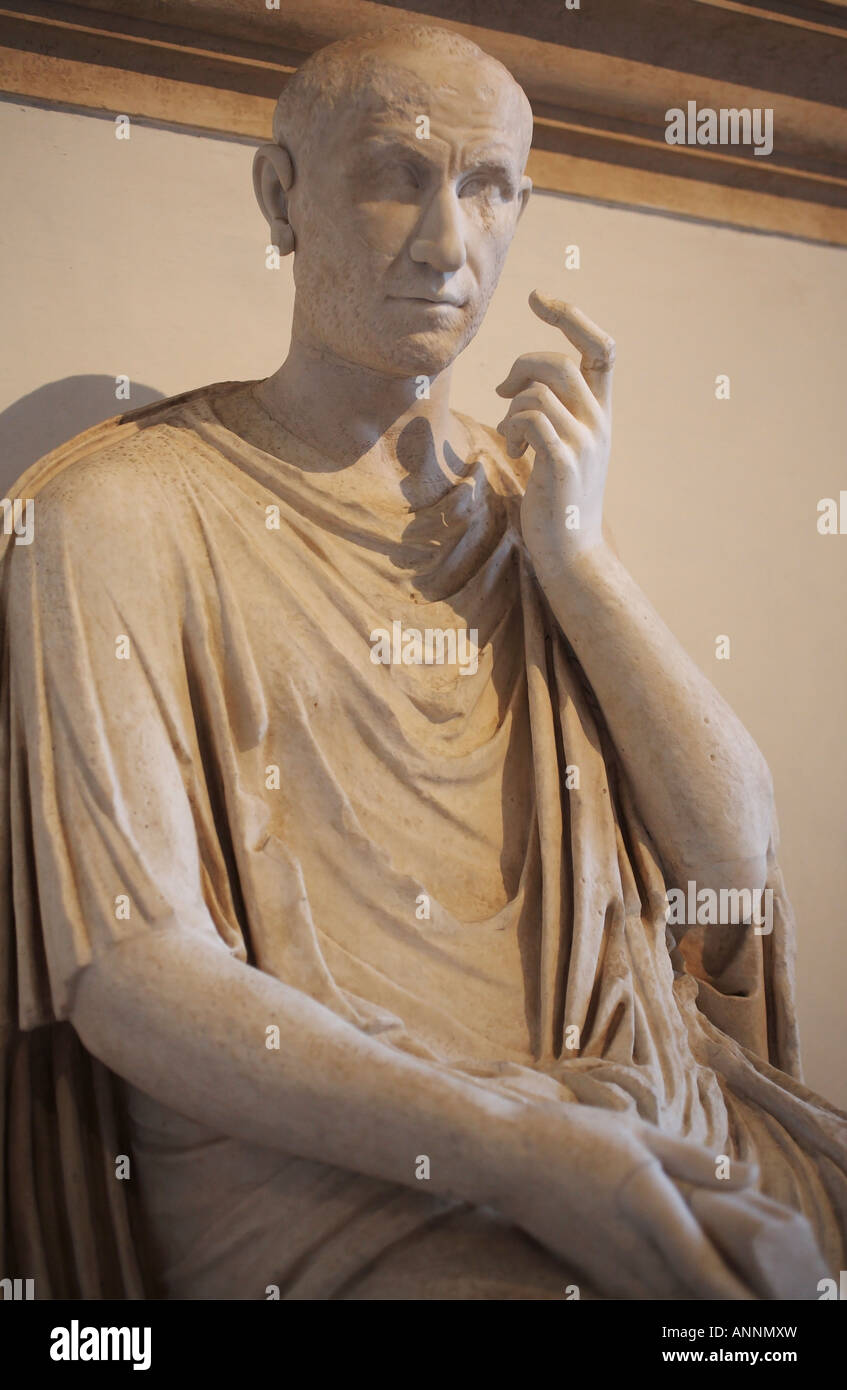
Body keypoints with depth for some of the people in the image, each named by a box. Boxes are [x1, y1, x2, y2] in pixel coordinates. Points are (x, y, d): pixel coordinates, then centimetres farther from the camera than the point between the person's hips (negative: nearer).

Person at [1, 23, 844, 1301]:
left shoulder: (517, 495, 11)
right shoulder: (120, 512, -6)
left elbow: (737, 854, 5)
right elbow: (131, 975, -13)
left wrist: (575, 554, -5)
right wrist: (521, 1150, -21)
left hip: (642, 1100, 6)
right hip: (315, 1155, -5)